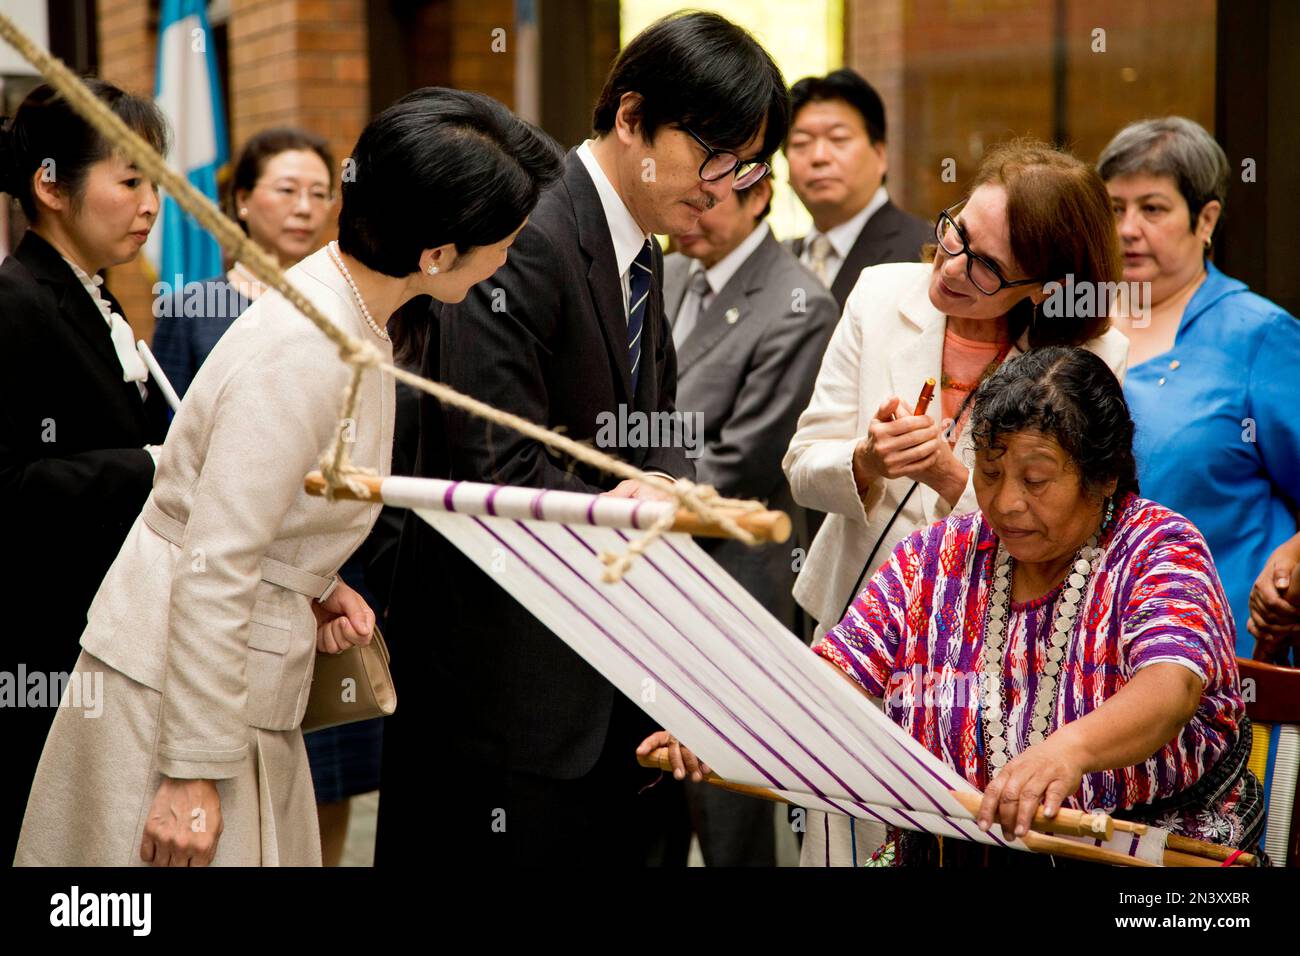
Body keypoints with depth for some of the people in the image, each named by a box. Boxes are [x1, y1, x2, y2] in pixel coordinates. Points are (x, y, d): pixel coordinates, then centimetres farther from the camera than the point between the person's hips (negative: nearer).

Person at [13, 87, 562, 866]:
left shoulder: (342, 306, 4)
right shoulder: (305, 352, -25)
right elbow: (214, 568, -25)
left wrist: (315, 584, 3)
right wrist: (195, 774, -21)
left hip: (254, 677, 9)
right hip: (177, 685, -9)